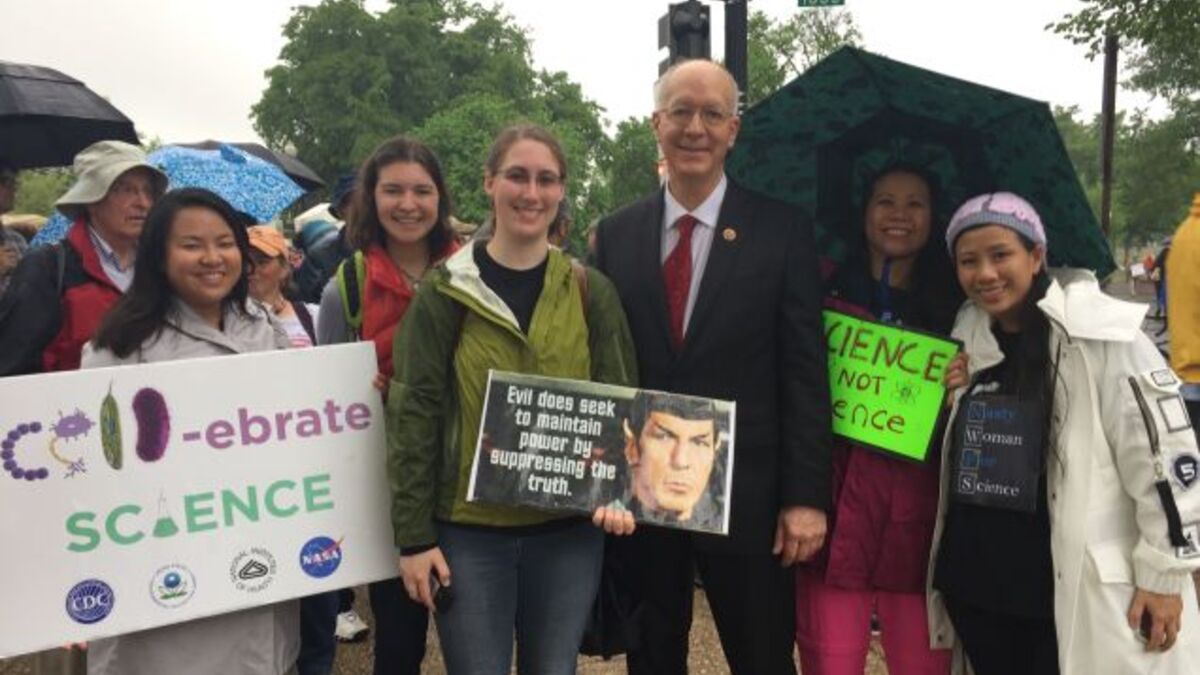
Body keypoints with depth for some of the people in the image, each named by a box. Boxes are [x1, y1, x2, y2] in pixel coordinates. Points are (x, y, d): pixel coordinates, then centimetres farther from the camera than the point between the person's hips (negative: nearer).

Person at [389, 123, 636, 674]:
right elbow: (413, 415, -5)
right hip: (469, 531, -2)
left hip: (569, 529, 2)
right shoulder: (445, 292, -4)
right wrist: (414, 536, -7)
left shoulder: (590, 291, 2)